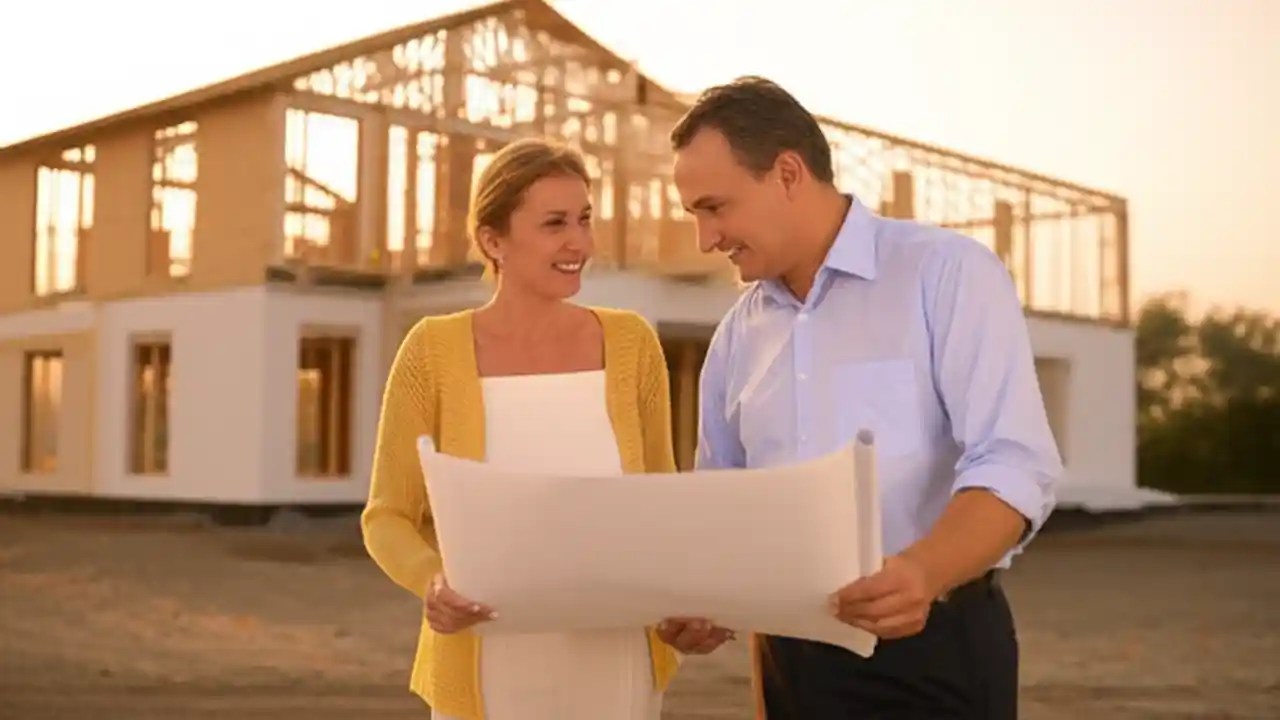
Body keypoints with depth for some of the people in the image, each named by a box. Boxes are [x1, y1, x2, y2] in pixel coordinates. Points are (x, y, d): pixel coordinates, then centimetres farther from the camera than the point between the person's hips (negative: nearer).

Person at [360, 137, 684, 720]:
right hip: (486, 670, -2)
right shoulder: (434, 350, -7)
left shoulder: (630, 343, -1)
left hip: (614, 666, 2)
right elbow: (388, 517, -2)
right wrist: (433, 584, -22)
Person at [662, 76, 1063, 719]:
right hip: (788, 659, 6)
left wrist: (924, 571, -34)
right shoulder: (739, 331, 10)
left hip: (933, 648, -5)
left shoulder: (947, 272, -8)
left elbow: (1014, 465, -17)